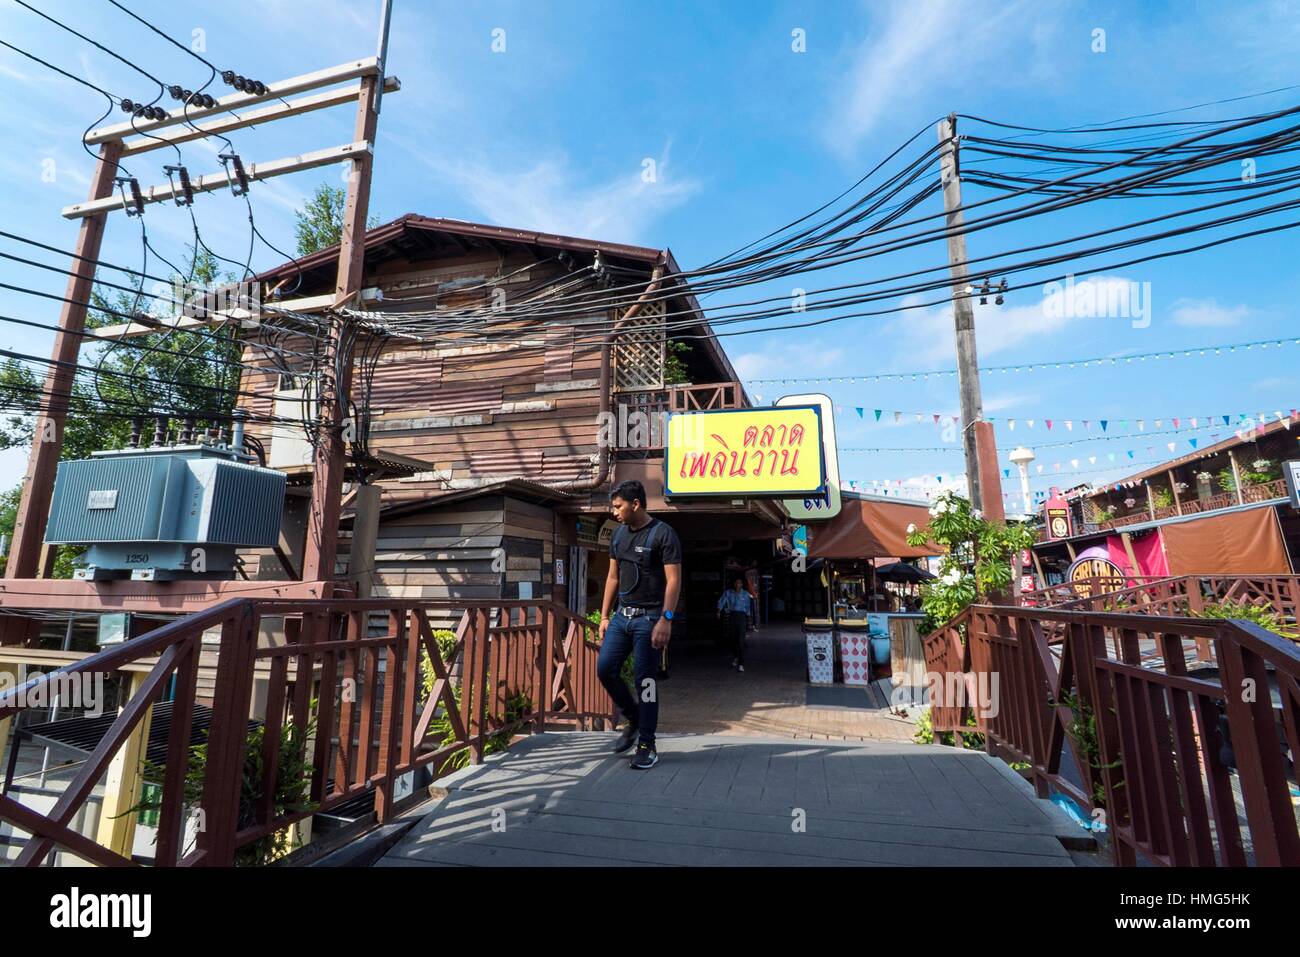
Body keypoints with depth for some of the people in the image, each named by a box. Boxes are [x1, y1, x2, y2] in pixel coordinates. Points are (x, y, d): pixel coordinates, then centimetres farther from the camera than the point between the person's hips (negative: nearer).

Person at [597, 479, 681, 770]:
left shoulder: (663, 534, -11)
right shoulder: (619, 534, 10)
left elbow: (673, 580, -14)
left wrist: (666, 620, -20)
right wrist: (604, 616, 12)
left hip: (649, 617, -6)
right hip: (622, 615, 7)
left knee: (645, 680, -1)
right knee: (605, 669, 2)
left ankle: (647, 745, 15)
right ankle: (634, 719, 26)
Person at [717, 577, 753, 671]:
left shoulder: (745, 594, 4)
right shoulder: (728, 592, 1)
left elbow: (747, 607, 13)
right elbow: (721, 602, -8)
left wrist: (748, 618, 17)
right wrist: (718, 611, -22)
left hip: (741, 616, -1)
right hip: (731, 616, 1)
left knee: (740, 640, -11)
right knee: (732, 638, 10)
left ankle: (741, 664, -10)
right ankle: (735, 657, 36)